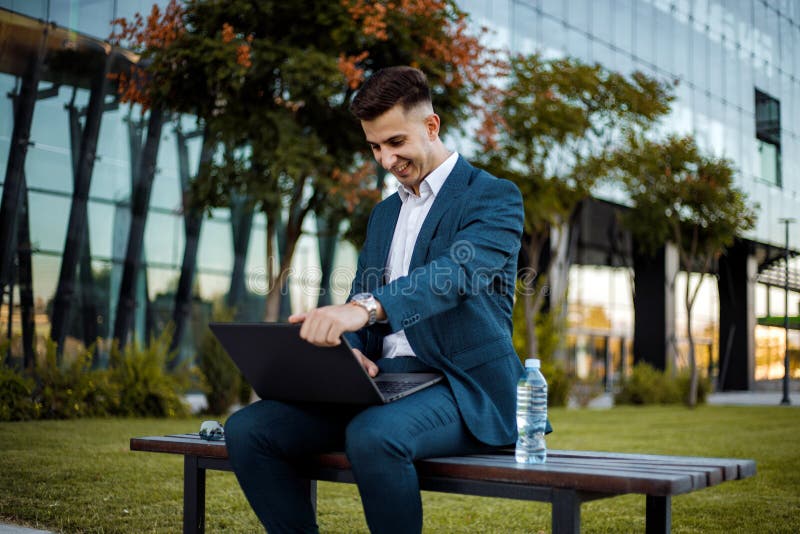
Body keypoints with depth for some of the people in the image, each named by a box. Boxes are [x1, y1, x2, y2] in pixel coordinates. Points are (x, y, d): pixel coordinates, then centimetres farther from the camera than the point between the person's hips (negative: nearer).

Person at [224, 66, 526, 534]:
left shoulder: (494, 196, -2)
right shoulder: (385, 214, 22)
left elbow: (458, 273, -22)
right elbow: (360, 295, 18)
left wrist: (365, 309, -40)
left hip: (463, 389, -7)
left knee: (373, 436, -38)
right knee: (247, 429, -12)